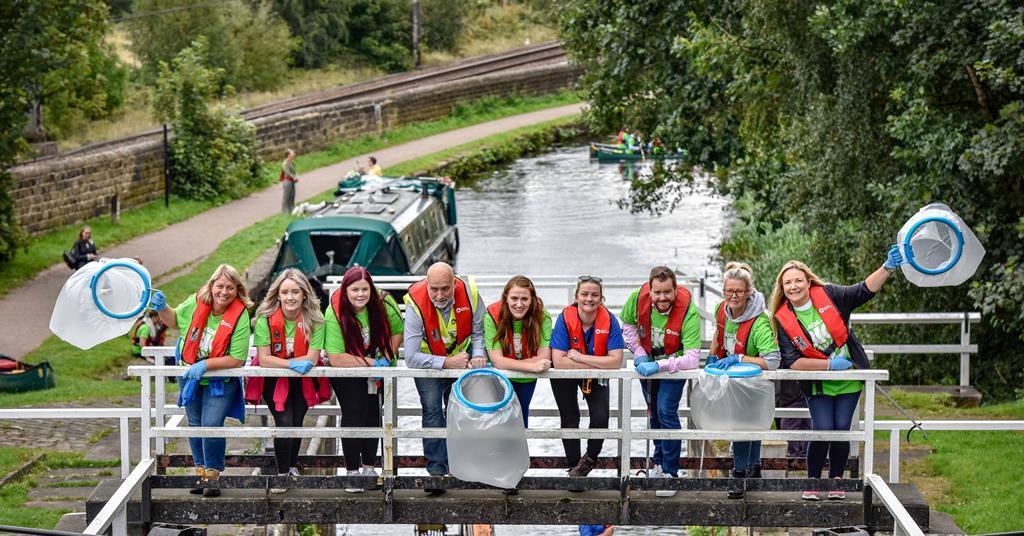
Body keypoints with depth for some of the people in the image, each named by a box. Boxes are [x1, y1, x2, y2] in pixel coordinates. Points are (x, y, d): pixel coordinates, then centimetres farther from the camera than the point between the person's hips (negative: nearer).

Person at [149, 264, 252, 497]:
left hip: (220, 381, -5)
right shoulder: (196, 303, -12)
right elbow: (174, 320, 10)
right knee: (195, 425, 14)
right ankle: (200, 471, 28)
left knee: (212, 425, -14)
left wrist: (204, 365, -31)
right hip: (190, 376, 5)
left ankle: (212, 476, 1)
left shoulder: (240, 317, -25)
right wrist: (162, 308, -11)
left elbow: (237, 359, -27)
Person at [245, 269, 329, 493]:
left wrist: (281, 362, -25)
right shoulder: (266, 318, -18)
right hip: (274, 380, -2)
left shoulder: (314, 319, -15)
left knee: (296, 423, 4)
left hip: (302, 381, 2)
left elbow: (312, 358, -18)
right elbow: (263, 359, -20)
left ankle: (293, 467, 32)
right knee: (284, 423, -16)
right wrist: (293, 363, -30)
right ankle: (282, 474, -1)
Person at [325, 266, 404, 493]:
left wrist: (386, 358, -12)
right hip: (346, 373, -3)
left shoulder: (384, 304, -19)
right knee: (353, 413, -13)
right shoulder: (335, 313, -27)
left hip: (380, 370, 3)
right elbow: (336, 358, -28)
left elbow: (397, 331, 0)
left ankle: (369, 467, 13)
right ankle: (352, 471, -7)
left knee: (374, 413, 0)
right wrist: (371, 363, -26)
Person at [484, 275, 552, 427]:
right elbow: (497, 361, -31)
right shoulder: (492, 315, -29)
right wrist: (533, 366, -41)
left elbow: (544, 358, -29)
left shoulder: (542, 316, -26)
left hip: (527, 380, 2)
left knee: (521, 415, 19)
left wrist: (508, 364, -30)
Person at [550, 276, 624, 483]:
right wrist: (598, 363, -31)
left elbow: (616, 361, -29)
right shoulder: (565, 318, -27)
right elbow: (559, 361, -32)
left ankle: (590, 458, 16)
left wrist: (579, 357, -31)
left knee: (600, 418, -12)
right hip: (565, 376, -1)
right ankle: (573, 466, 21)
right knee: (570, 419, 2)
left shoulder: (609, 321, -23)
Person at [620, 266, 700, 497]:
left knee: (666, 412, -15)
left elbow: (692, 359, -40)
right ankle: (659, 462, 36)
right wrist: (639, 354, -13)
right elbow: (628, 325, -1)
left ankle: (670, 472, -5)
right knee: (653, 412, 17)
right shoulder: (638, 298, -25)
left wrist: (659, 366, -47)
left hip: (675, 361, -5)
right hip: (648, 361, 5)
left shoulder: (688, 311, -36)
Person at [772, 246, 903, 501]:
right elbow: (791, 361, -14)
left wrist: (888, 268, -28)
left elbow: (864, 291, -13)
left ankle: (836, 480, 15)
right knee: (822, 430, -13)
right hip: (818, 384, -1)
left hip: (848, 380, 1)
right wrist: (829, 364, -19)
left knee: (842, 429, -4)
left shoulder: (828, 295, -8)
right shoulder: (783, 319, -9)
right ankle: (813, 481, 6)